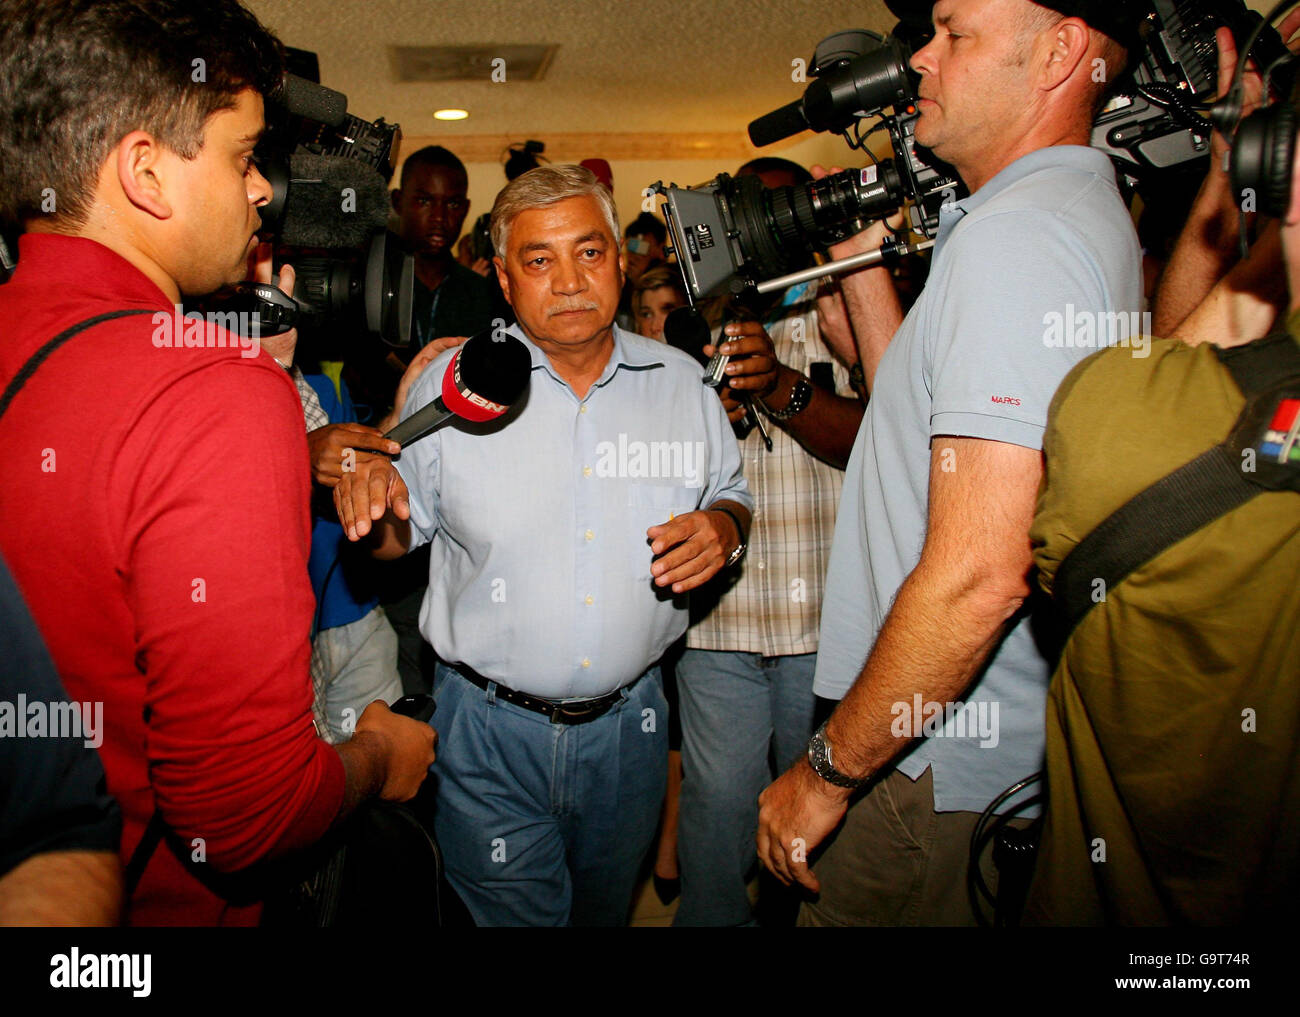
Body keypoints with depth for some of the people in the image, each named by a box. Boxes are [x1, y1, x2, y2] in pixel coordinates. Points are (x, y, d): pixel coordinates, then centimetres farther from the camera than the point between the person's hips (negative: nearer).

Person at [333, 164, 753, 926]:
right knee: (510, 912, 9)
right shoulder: (455, 382, -6)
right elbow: (400, 535, 0)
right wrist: (377, 503, -23)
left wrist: (724, 528, -12)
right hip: (491, 727, -2)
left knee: (605, 908, 24)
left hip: (628, 726, 3)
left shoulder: (681, 382, 0)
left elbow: (732, 493, 11)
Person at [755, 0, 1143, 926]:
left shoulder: (1016, 233, -21)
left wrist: (828, 772, -18)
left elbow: (978, 576, -28)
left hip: (942, 770, -10)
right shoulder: (1090, 218, 13)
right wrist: (864, 263, 16)